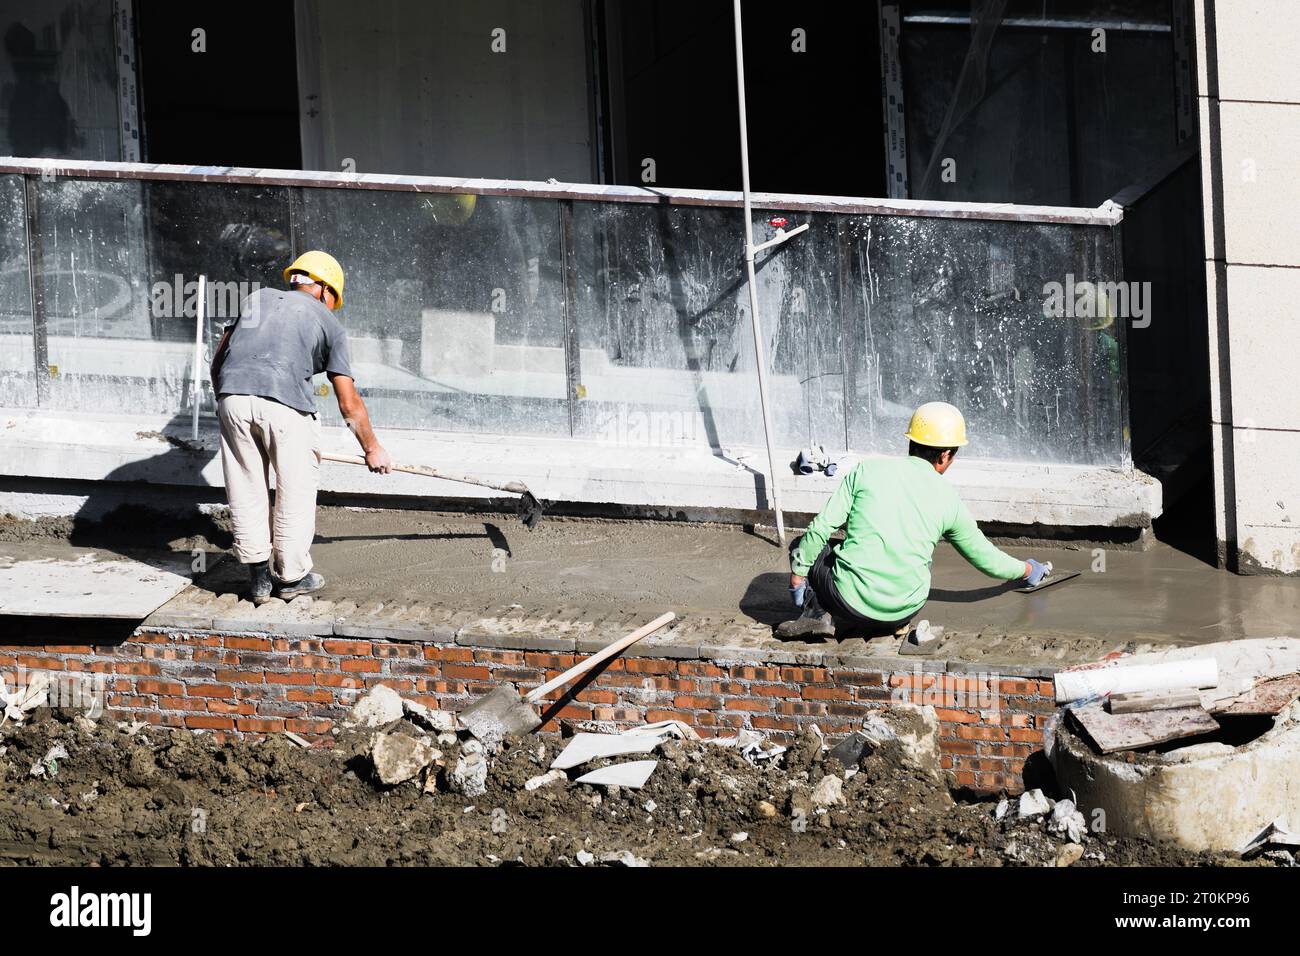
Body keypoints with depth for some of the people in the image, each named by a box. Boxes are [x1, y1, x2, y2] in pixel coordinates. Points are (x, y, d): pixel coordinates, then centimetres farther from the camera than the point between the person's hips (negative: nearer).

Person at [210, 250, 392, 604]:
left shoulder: (257, 299, 27)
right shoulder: (327, 322, 18)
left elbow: (217, 362, 22)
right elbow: (349, 404, 17)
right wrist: (372, 449, 27)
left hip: (232, 398, 3)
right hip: (286, 405, -3)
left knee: (246, 491, 13)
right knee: (296, 490, 12)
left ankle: (258, 575, 15)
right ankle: (292, 575, 19)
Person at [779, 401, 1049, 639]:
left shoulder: (868, 469, 0)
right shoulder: (948, 501, 6)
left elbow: (822, 527, -3)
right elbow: (986, 559, 18)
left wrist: (797, 575, 8)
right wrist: (1028, 570, 37)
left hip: (851, 599, -2)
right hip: (903, 610, 2)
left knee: (804, 545, 23)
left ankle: (817, 612, 0)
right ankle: (892, 624, 11)